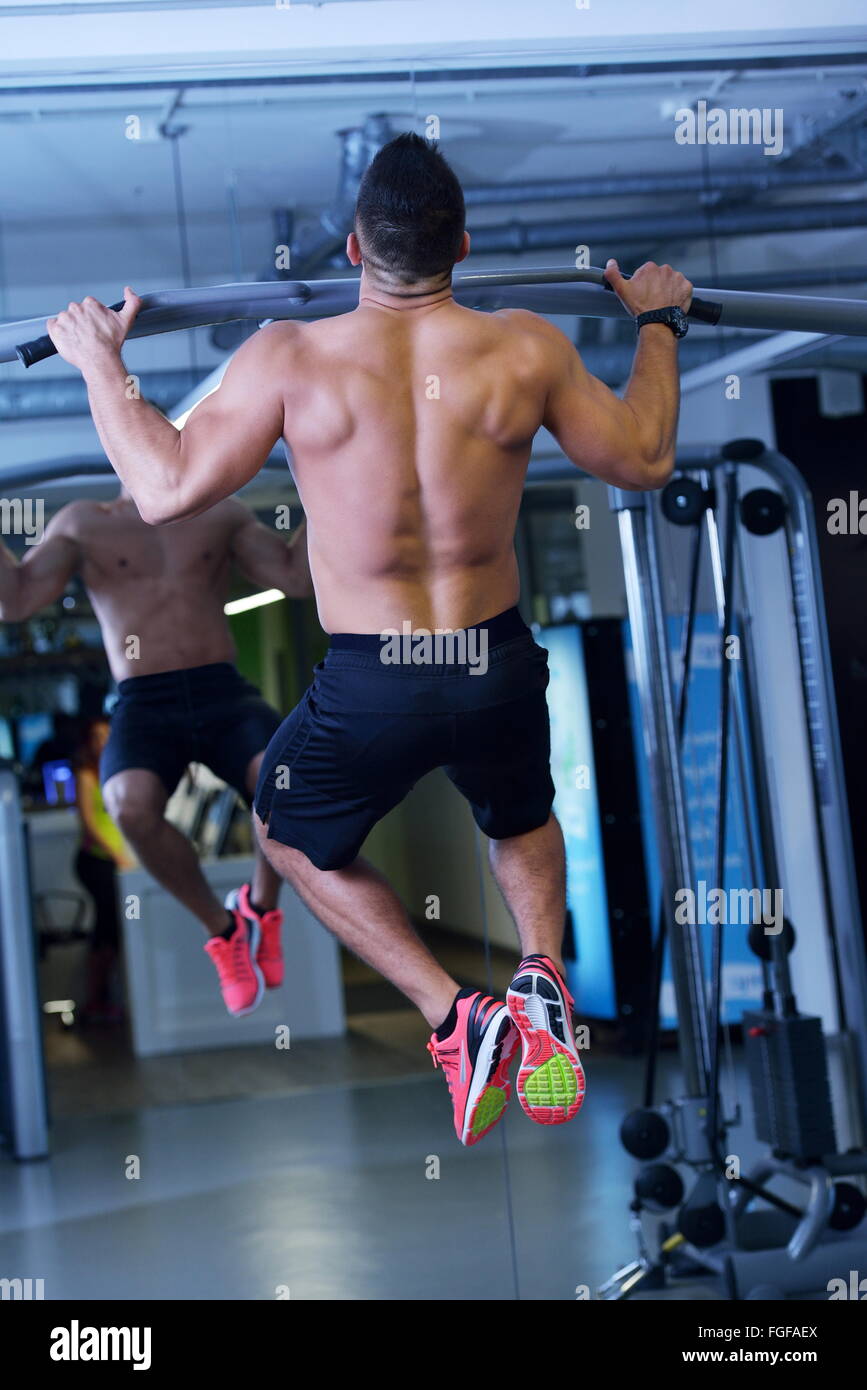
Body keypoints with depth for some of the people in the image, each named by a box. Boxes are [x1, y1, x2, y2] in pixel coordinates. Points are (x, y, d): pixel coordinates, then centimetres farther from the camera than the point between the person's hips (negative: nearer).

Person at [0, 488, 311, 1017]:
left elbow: (296, 577, 11)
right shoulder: (83, 524, 14)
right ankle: (223, 928, -9)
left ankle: (260, 905, -2)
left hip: (224, 696, 1)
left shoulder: (222, 514, 17)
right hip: (143, 709, -1)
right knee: (132, 805, -36)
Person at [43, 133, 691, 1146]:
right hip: (498, 671, 3)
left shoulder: (290, 359, -12)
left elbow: (165, 491, -7)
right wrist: (658, 323, 21)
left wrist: (100, 363, 7)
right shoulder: (526, 348, -7)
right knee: (523, 822, 37)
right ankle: (542, 979, 7)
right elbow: (644, 461, 6)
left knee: (289, 831, 28)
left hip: (369, 692, -2)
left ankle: (453, 1015, 10)